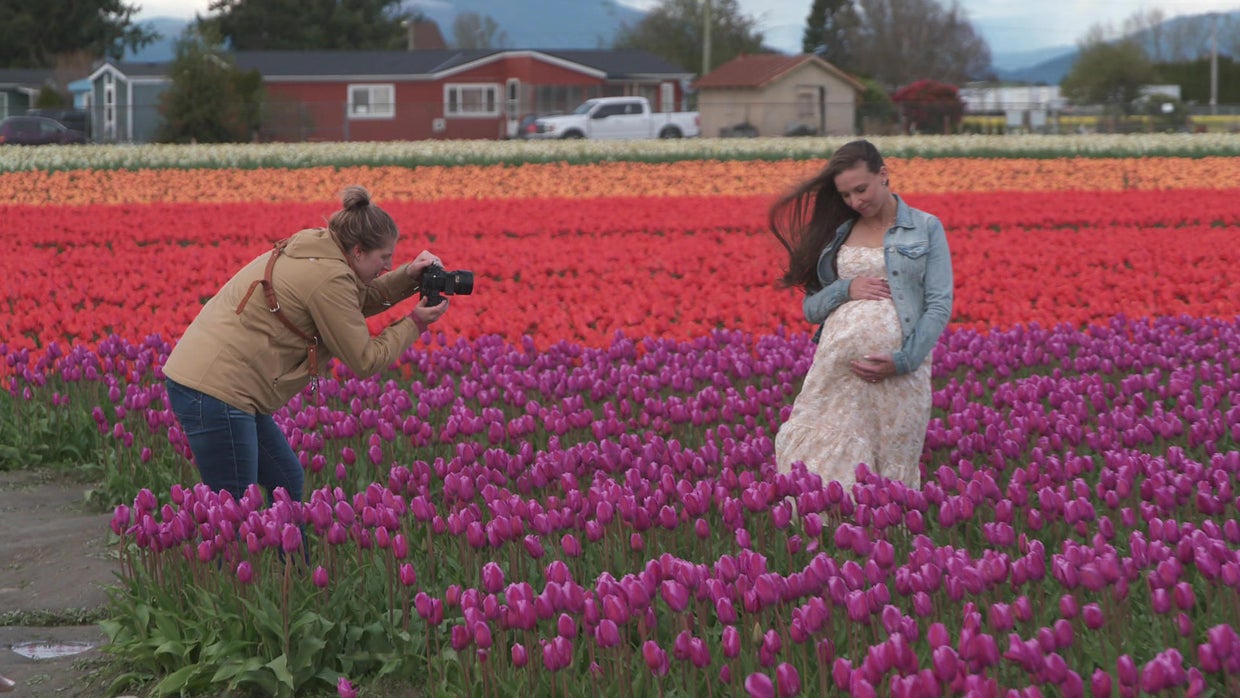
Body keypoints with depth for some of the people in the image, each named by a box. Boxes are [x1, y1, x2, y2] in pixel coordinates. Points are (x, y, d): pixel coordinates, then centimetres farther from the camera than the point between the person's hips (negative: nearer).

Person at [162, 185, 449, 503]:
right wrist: (414, 324, 2)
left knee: (287, 480, 19)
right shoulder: (329, 277, -16)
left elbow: (356, 303, 26)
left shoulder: (310, 253, 11)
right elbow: (365, 361, -10)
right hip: (215, 391, -11)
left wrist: (409, 276, 13)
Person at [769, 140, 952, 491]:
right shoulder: (835, 234, 16)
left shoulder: (926, 229, 7)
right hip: (838, 366, 3)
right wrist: (846, 288, -5)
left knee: (892, 471, -1)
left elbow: (939, 305, 0)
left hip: (900, 370, -3)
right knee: (820, 466, -4)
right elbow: (811, 308, 16)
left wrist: (905, 360, -13)